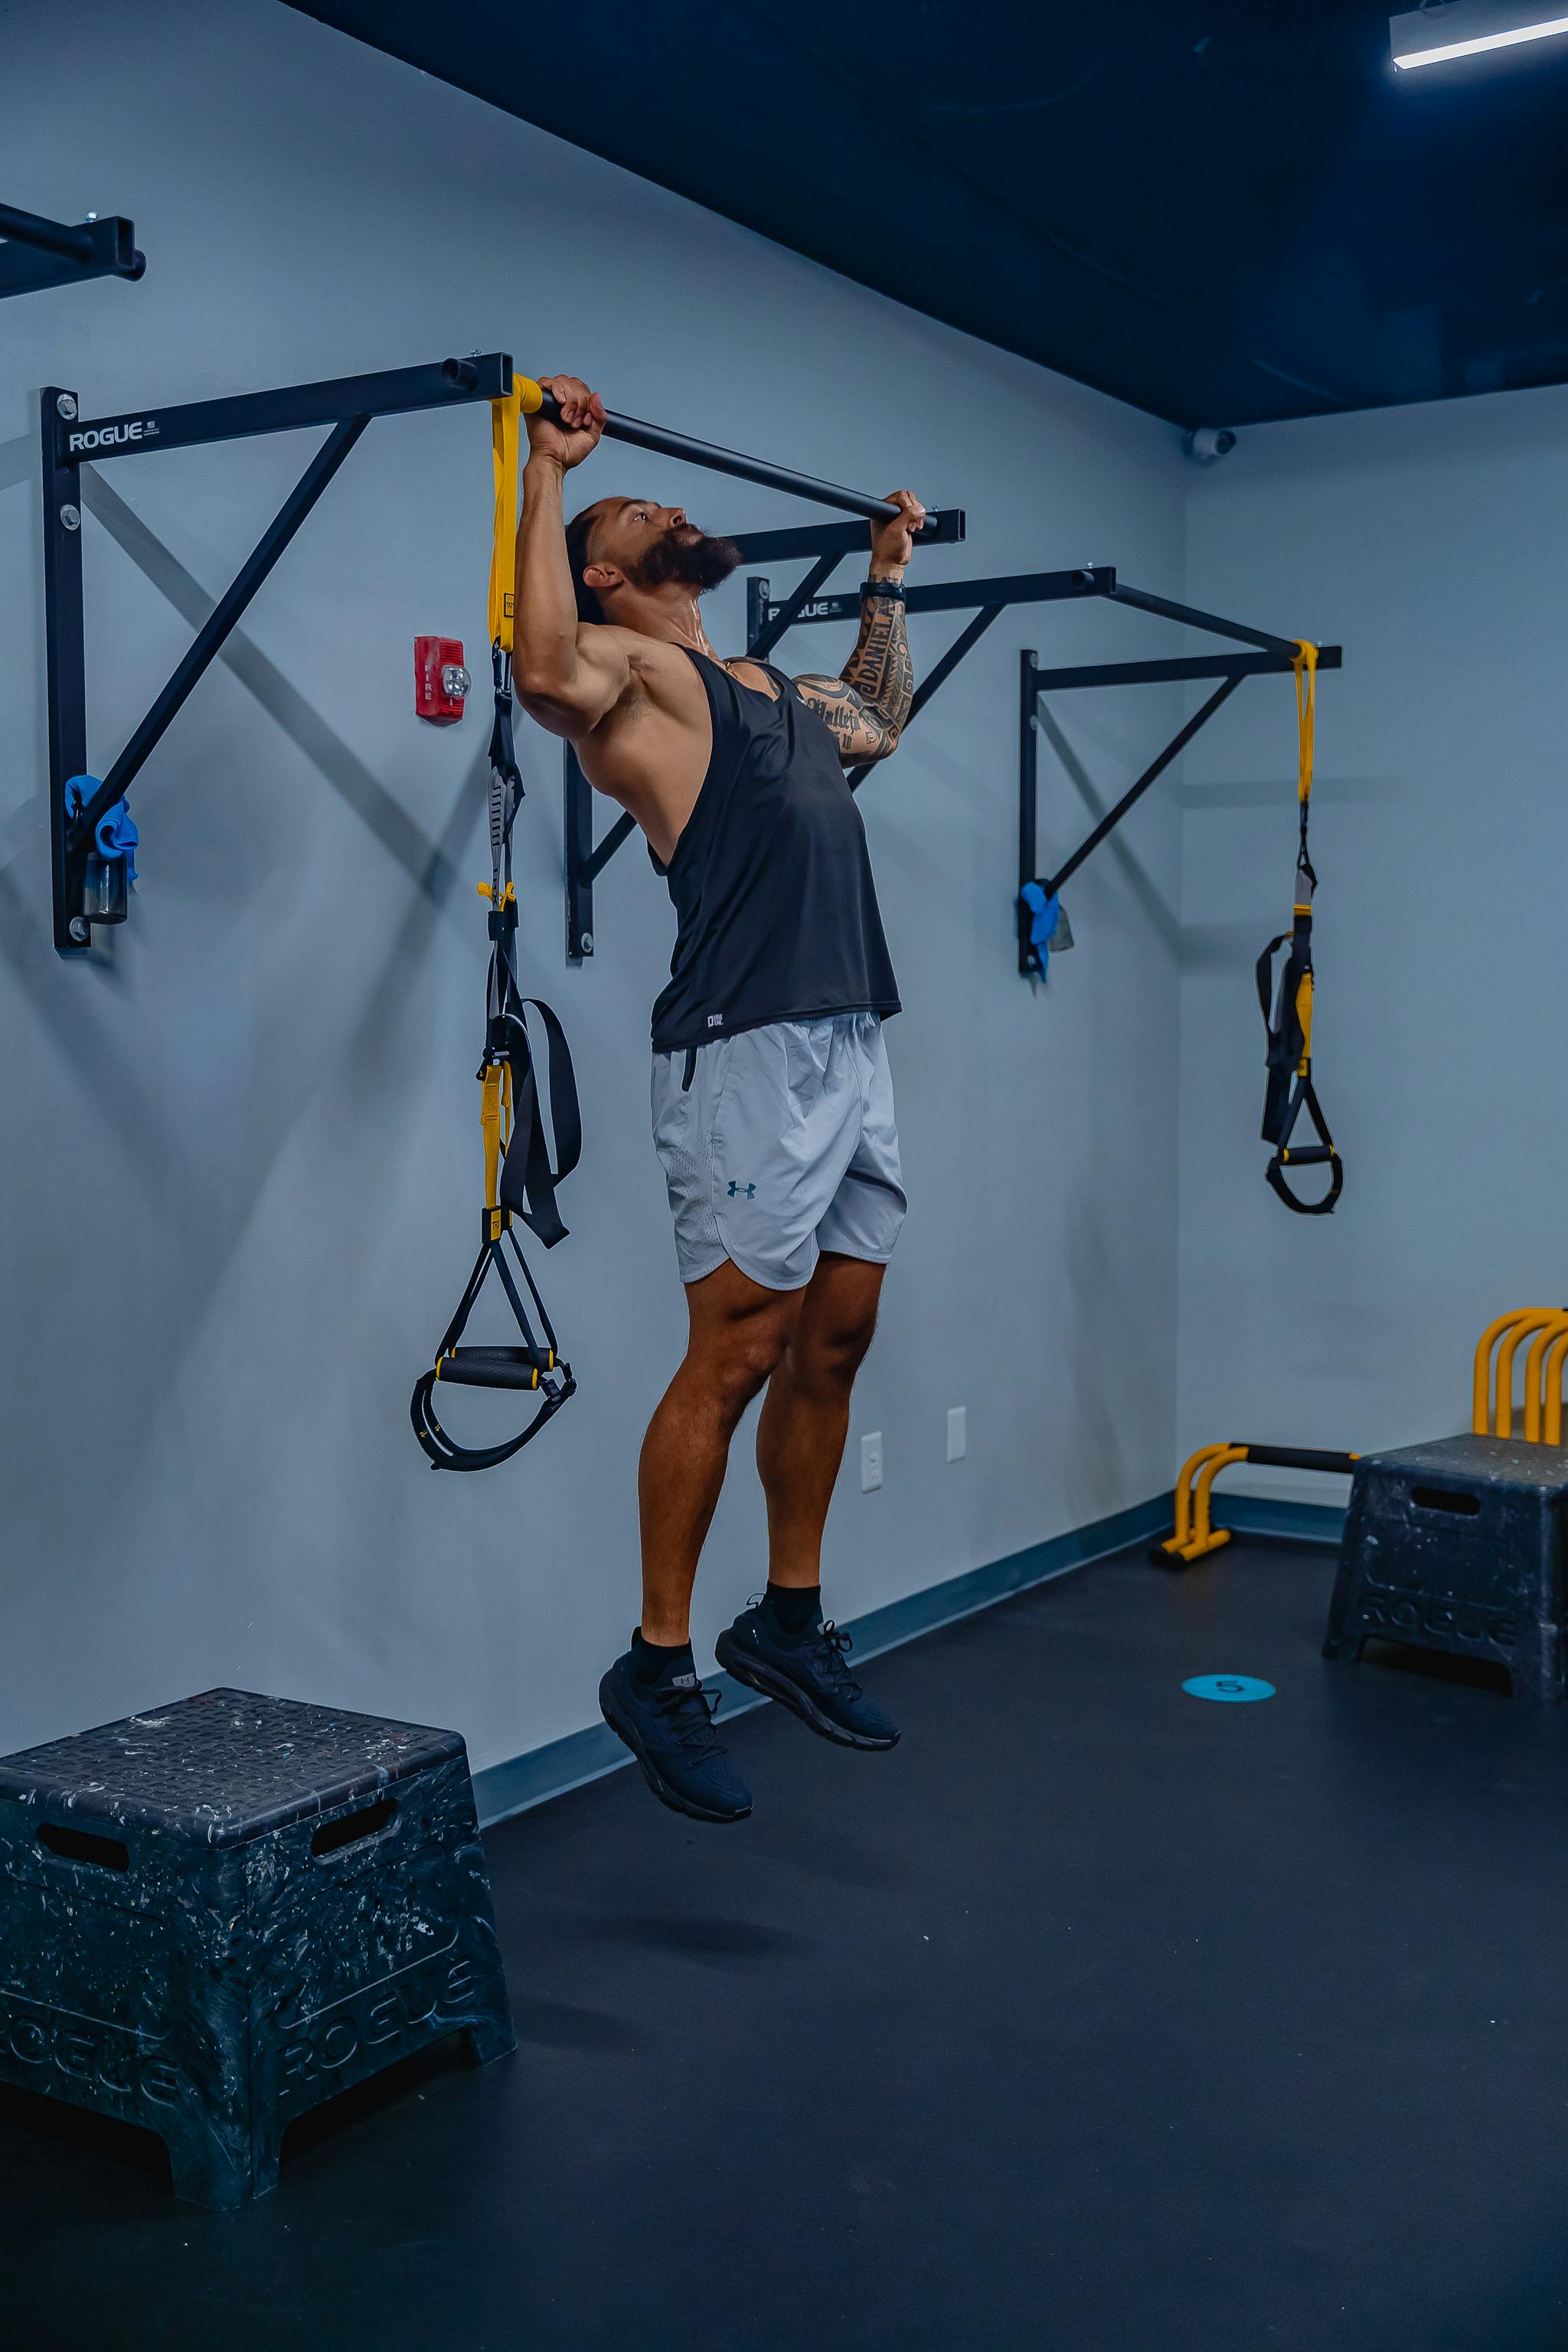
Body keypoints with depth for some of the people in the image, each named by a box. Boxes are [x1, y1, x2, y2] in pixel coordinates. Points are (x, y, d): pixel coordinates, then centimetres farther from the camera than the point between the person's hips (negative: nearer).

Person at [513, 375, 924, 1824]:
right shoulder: (628, 665, 1)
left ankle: (790, 1621, 24)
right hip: (751, 1052, -8)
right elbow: (549, 671, -23)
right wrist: (549, 472, -16)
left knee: (833, 1345, 11)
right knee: (737, 1354, -7)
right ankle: (657, 1667, 4)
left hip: (856, 1045, 8)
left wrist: (888, 577, 45)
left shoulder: (770, 688, 26)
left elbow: (879, 722, 45)